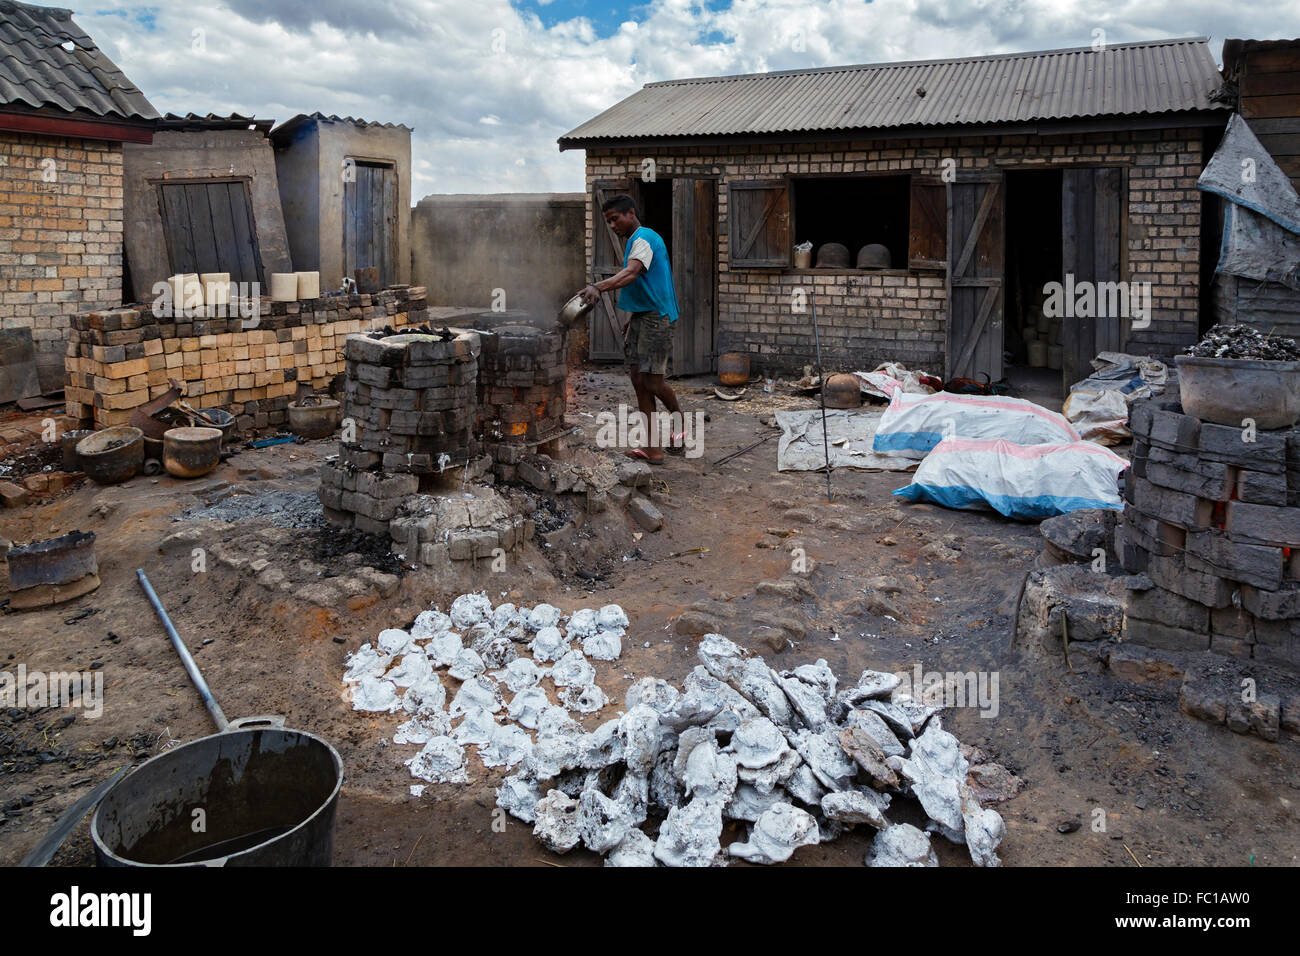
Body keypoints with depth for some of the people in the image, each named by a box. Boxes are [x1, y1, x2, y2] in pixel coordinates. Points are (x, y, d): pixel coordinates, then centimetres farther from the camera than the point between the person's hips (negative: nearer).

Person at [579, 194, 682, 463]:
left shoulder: (644, 238, -13)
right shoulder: (633, 241, 20)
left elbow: (631, 273, -31)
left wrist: (598, 287, -45)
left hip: (655, 317, -10)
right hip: (641, 317, 10)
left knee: (652, 381, -8)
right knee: (638, 379, 5)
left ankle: (679, 421, 20)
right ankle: (652, 447, 8)